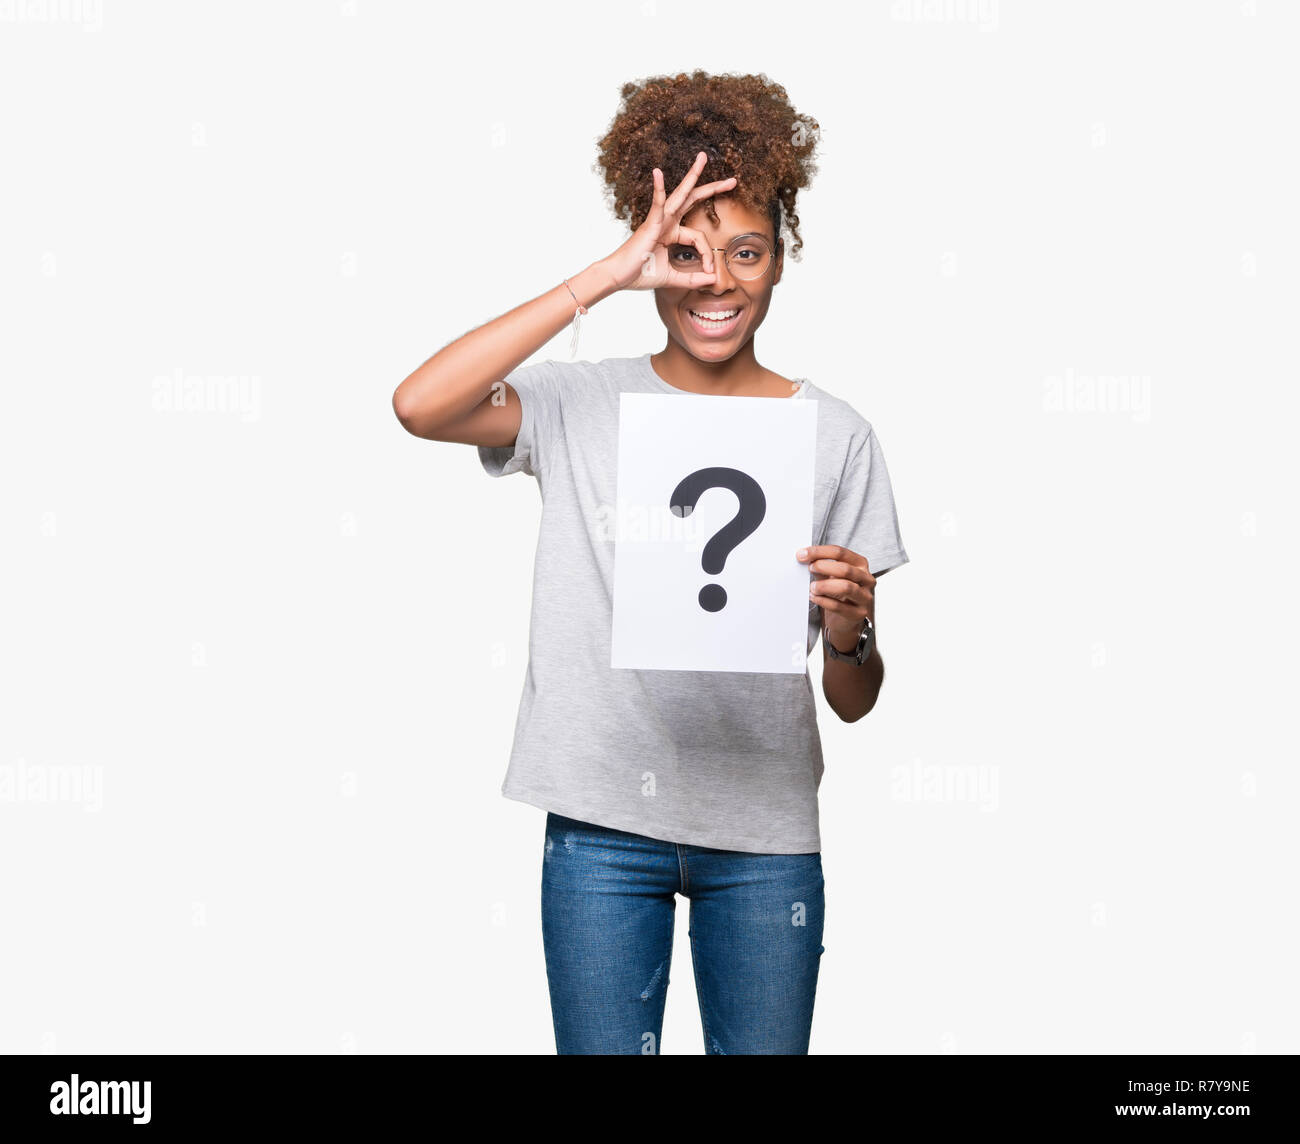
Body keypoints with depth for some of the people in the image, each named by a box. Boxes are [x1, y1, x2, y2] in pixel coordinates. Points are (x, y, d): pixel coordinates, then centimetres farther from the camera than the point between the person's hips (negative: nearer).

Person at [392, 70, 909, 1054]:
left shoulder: (834, 434, 1)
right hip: (603, 822, -1)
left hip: (765, 833, 1)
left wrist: (849, 632, -21)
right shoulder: (582, 405, -1)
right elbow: (420, 406, -23)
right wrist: (608, 275, -20)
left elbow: (855, 703, 3)